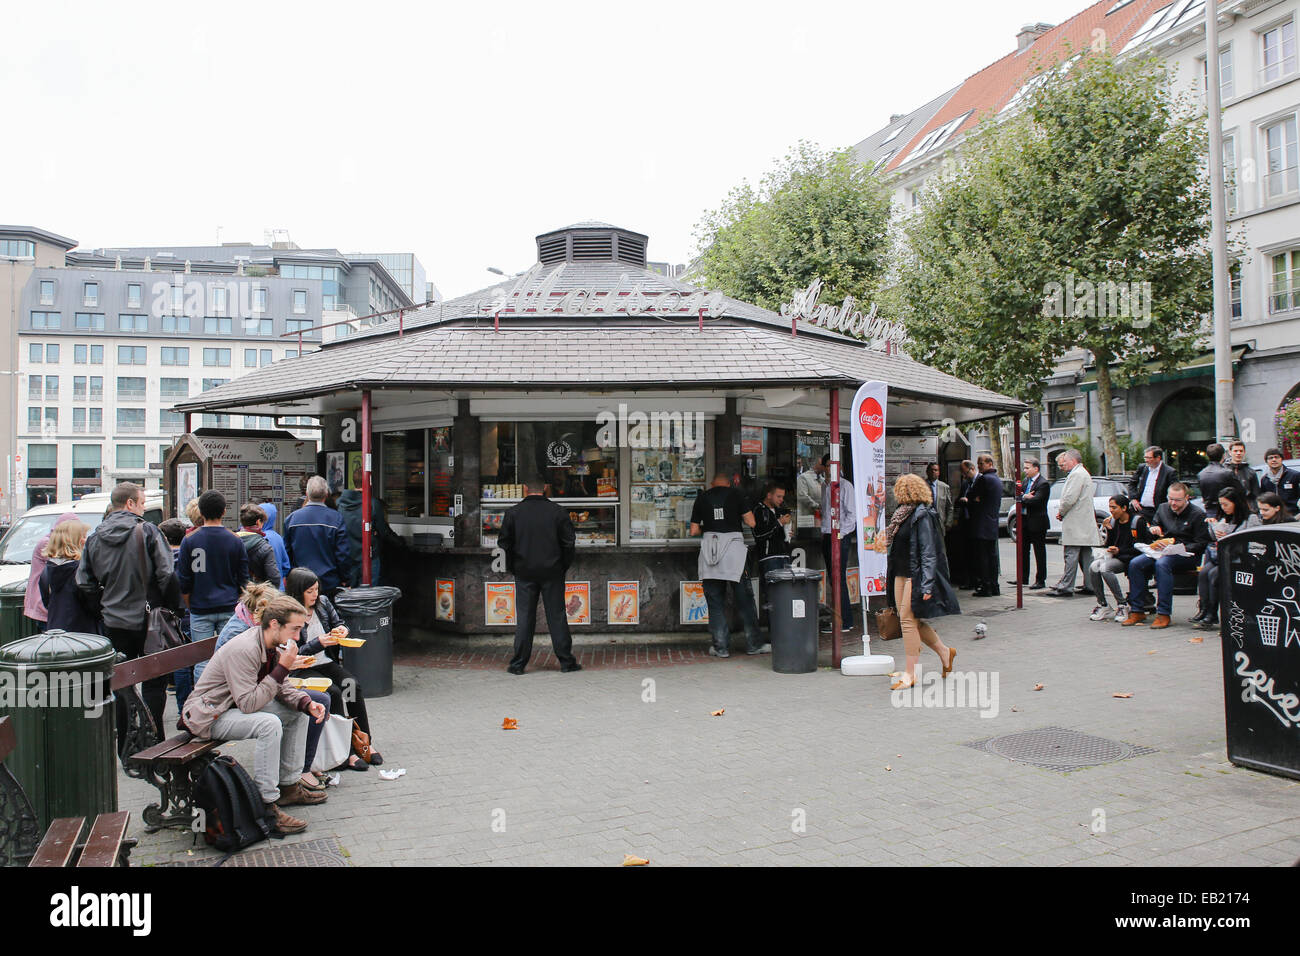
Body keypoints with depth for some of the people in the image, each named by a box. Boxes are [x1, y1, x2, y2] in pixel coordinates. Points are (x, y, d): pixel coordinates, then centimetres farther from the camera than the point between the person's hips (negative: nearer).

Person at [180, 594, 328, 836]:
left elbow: (278, 689, 8)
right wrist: (282, 668, -29)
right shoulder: (244, 649, -29)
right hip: (208, 715, -10)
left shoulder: (271, 645, -1)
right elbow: (248, 703, -31)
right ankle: (267, 806, -25)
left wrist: (307, 703, -10)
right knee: (269, 724, -32)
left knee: (299, 713, 7)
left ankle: (289, 786, 12)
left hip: (237, 706, 10)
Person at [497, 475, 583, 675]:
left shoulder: (513, 513, -3)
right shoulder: (558, 512, -4)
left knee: (524, 617, 6)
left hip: (524, 573, 0)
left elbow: (503, 542, -1)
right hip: (552, 572, 0)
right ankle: (566, 661, 10)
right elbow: (569, 542, -4)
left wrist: (512, 566, 11)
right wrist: (563, 565, 9)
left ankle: (518, 664, 8)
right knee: (556, 616, 6)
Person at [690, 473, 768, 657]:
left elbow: (694, 531, 8)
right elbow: (751, 523, 3)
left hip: (710, 546, 1)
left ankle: (720, 647, 7)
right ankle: (753, 644, 12)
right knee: (744, 598, 7)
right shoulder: (735, 493, 6)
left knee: (715, 600, 6)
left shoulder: (702, 497, 10)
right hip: (733, 544, -1)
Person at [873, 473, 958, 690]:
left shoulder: (922, 516, -14)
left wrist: (926, 584, -21)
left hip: (915, 576, -9)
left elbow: (928, 552, -17)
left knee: (908, 619, -7)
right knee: (914, 621, 11)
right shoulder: (902, 513, 11)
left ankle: (910, 673, 1)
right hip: (901, 574, 9)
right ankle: (945, 652, 31)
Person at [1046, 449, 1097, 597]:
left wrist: (1061, 512, -4)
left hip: (1076, 524, -10)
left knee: (1071, 556, -8)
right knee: (1086, 556, 11)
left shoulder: (1076, 474, -13)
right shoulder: (1083, 473, 21)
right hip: (1084, 524, 10)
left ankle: (1066, 587, -7)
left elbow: (1069, 498, -20)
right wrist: (1062, 512, 12)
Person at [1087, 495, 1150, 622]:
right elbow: (1109, 545, 10)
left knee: (1104, 568, -32)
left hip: (1130, 559, -6)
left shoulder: (1138, 521, -7)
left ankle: (1122, 605, -19)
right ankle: (1102, 605, -12)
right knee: (1093, 567, -24)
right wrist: (1109, 529, -5)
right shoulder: (1113, 521, 10)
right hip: (1116, 556, 6)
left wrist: (1119, 550, -19)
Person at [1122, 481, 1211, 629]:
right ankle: (1136, 611, -15)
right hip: (1162, 550, 6)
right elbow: (1155, 527, 27)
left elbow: (1202, 544, -7)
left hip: (1186, 556, -6)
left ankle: (1163, 614, -33)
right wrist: (1153, 530, 2)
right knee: (1135, 564, -20)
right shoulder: (1163, 509, 14)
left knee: (1162, 564, -37)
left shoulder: (1197, 514, -2)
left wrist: (1182, 548, -21)